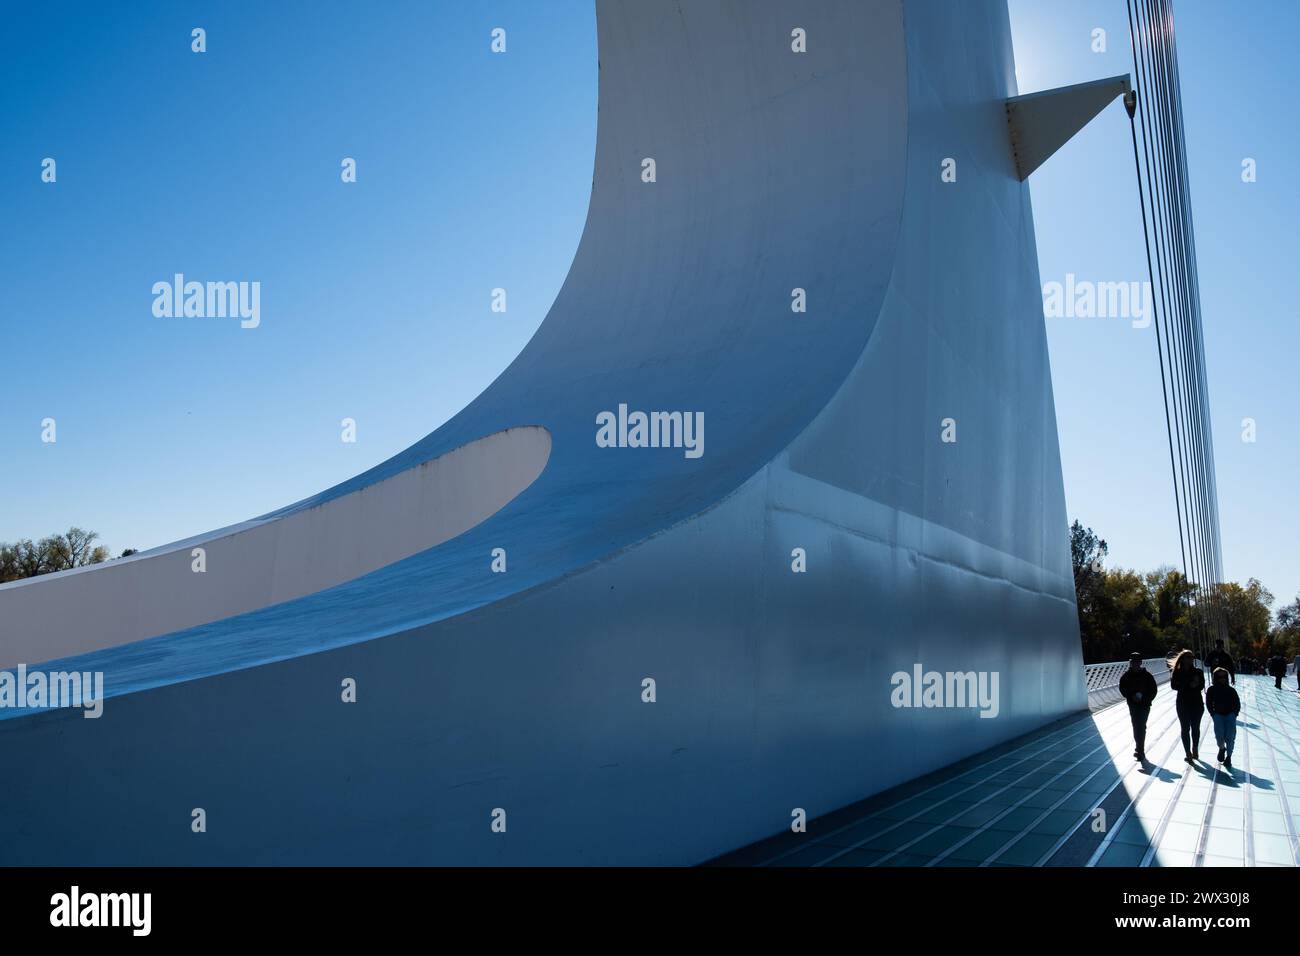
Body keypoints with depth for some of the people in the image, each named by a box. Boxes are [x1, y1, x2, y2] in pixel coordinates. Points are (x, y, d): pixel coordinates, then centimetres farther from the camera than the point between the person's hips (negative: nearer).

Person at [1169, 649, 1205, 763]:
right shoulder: (1177, 673, -2)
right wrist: (1189, 685, -24)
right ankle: (1188, 752, 6)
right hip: (1182, 704, -1)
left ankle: (1195, 750, 26)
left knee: (1195, 728, 11)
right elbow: (1174, 686, -13)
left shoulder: (1198, 672, -1)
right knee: (1185, 728, 2)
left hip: (1197, 703, 1)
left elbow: (1201, 686, -13)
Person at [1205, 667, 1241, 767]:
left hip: (1230, 714, 0)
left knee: (1230, 736, -17)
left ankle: (1228, 757, -2)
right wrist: (1213, 714, -3)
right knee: (1219, 734, -21)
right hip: (1218, 714, 0)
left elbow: (1237, 704, 8)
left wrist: (1234, 714, -3)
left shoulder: (1231, 690, 4)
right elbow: (1209, 703, 6)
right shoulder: (1212, 689, 2)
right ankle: (1221, 748, 12)